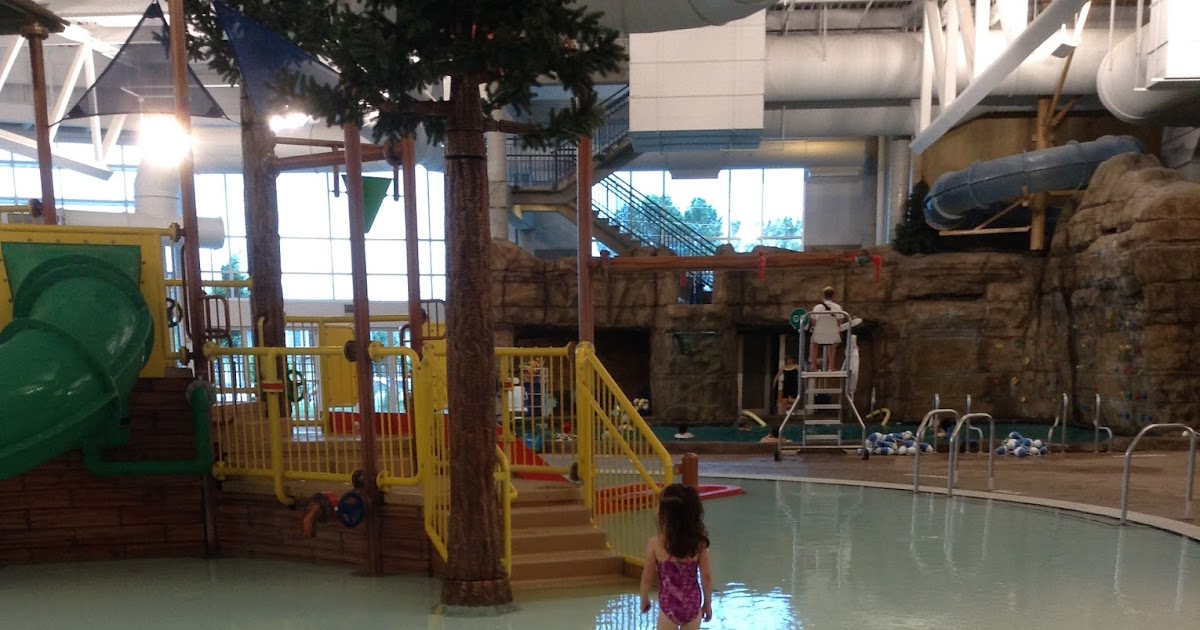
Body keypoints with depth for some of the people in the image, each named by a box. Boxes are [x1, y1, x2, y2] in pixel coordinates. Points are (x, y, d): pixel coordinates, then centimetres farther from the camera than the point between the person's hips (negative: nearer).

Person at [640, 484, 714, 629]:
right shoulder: (699, 542, -10)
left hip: (668, 605, -2)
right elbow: (706, 576, -5)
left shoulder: (655, 543, -16)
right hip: (692, 603, 2)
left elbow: (647, 577, -6)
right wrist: (707, 603, 9)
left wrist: (644, 600, 11)